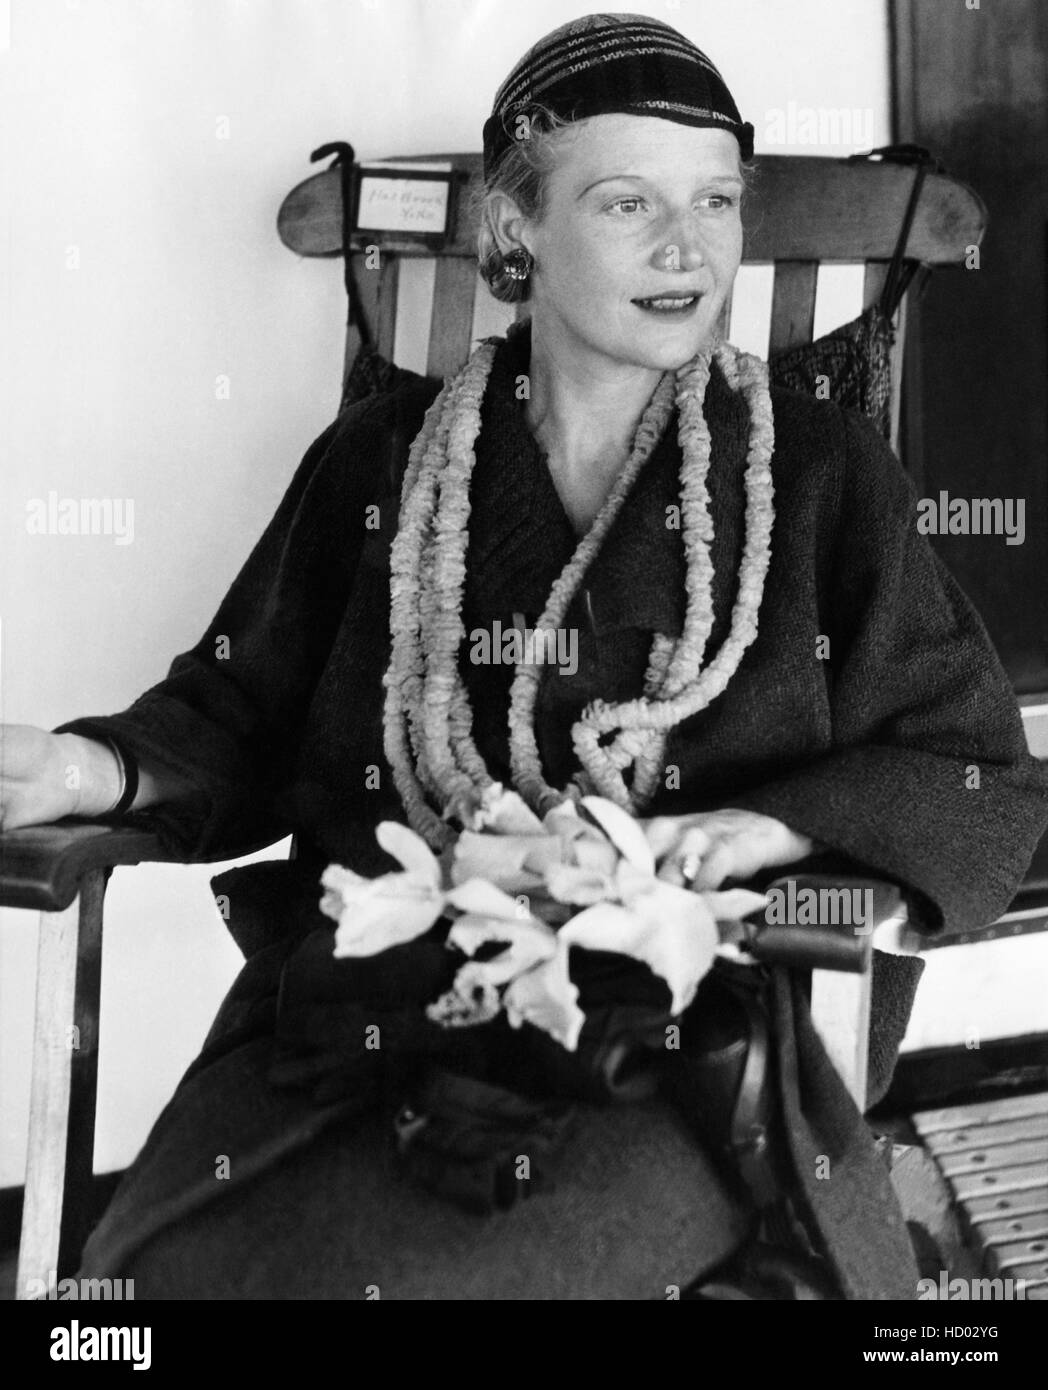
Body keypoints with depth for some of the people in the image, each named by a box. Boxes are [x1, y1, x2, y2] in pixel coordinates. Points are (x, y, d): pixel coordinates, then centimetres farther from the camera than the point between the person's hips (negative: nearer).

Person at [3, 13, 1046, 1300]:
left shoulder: (819, 472, 4)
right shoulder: (380, 459, 8)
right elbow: (242, 717, 12)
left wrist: (773, 827, -11)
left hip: (676, 1037, -1)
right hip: (366, 998, 2)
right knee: (169, 1261, -20)